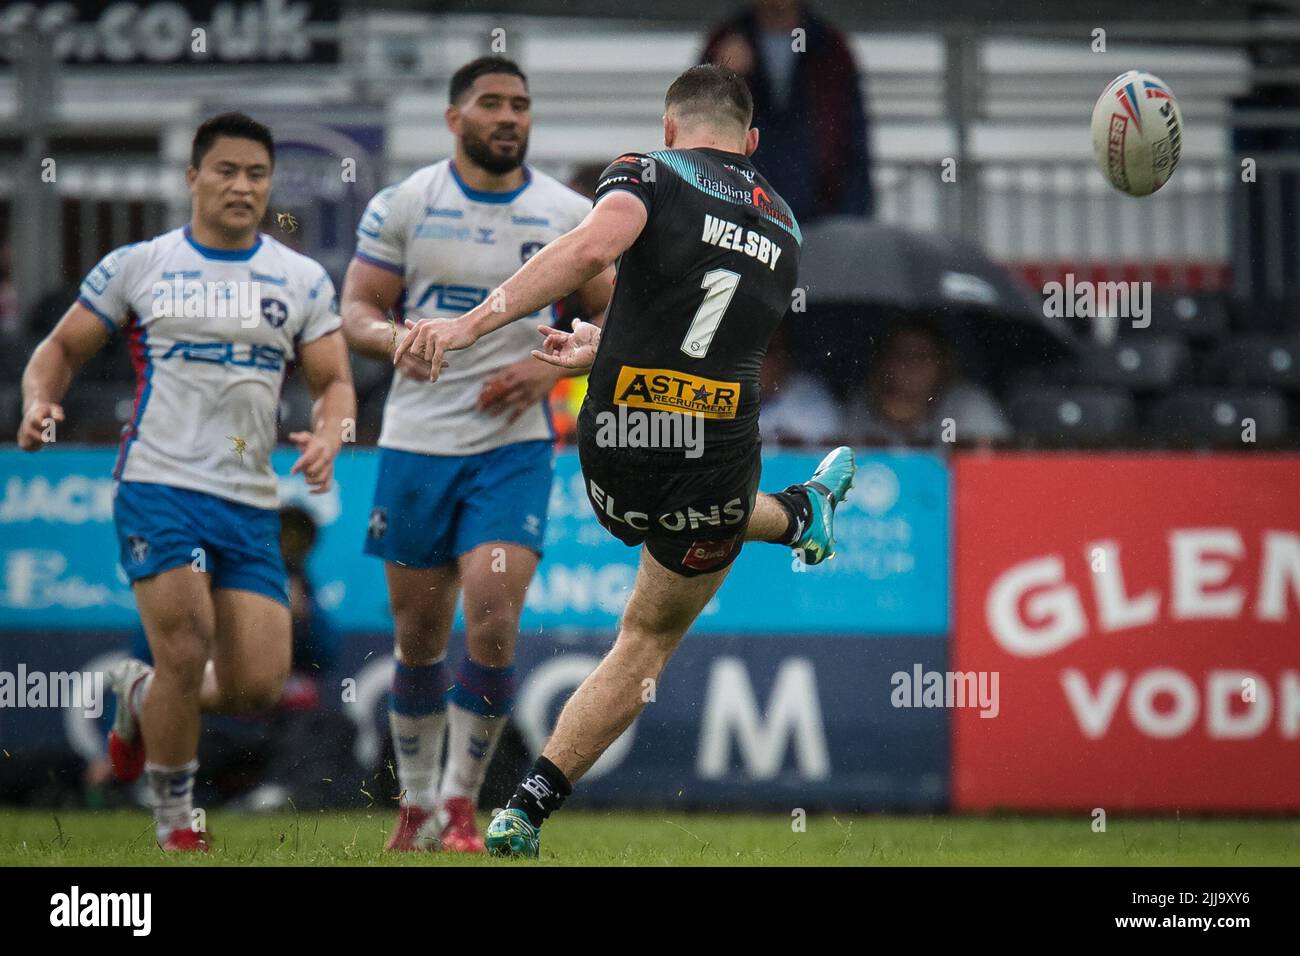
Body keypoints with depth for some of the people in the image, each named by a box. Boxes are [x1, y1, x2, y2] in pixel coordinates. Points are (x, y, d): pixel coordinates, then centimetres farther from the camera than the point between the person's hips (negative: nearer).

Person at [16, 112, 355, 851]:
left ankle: (141, 696, 29)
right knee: (184, 648, -17)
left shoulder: (302, 281, 10)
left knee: (258, 687, -3)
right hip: (160, 485, -3)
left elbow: (334, 380, 9)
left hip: (253, 504, 3)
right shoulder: (138, 266, 4)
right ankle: (175, 820, 3)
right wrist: (39, 403, -12)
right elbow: (63, 348, 9)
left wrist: (327, 437, -13)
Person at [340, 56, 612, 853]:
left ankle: (462, 802, -1)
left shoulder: (568, 215, 2)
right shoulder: (404, 204, 1)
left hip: (515, 444, -1)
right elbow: (357, 309, 2)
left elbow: (613, 317, 10)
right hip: (417, 441, 1)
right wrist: (397, 339, -20)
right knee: (419, 633, 7)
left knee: (494, 622, -15)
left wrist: (553, 365, -9)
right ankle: (417, 802, 24)